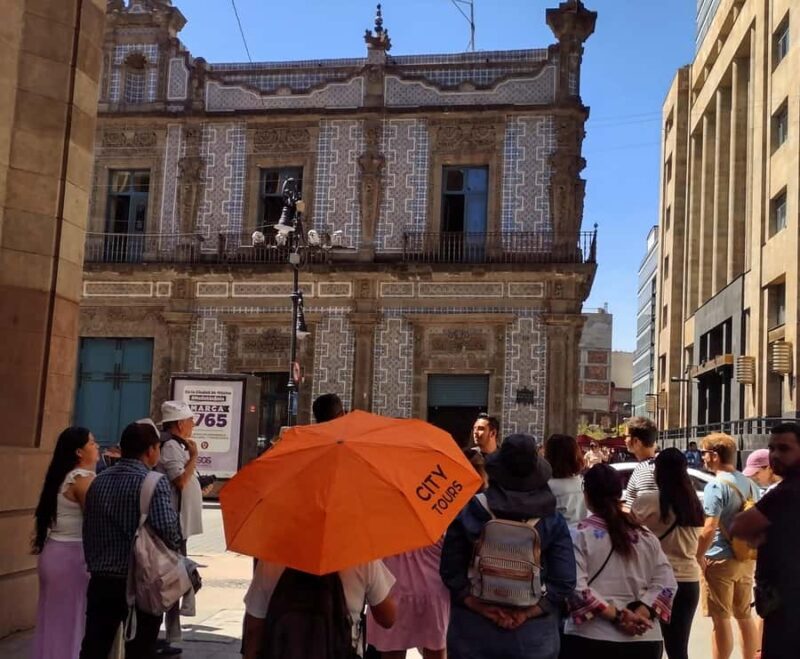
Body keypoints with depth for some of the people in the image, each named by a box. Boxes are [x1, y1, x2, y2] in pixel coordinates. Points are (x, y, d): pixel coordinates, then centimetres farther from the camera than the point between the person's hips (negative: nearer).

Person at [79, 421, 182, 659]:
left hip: (101, 581, 6)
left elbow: (88, 530, 11)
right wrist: (172, 551, -4)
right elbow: (167, 530, -24)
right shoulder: (154, 483, -13)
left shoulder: (98, 481, 8)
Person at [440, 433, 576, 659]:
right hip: (533, 633, 0)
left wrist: (480, 608, -10)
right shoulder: (552, 520, -5)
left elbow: (450, 572, -9)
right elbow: (564, 581, -10)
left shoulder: (467, 513, -6)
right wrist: (527, 613, -10)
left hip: (473, 629, 0)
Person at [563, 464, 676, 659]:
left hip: (590, 641, -4)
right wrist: (640, 613, -7)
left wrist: (615, 615, -13)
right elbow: (666, 583, 3)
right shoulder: (645, 536, 9)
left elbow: (575, 587, -16)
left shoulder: (580, 535, -5)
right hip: (644, 641, 4)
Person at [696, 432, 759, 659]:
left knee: (721, 620, -1)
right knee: (745, 616, 17)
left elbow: (710, 528, -22)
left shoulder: (716, 485, -16)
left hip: (721, 560, -8)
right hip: (747, 558, 8)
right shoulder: (749, 483, 9)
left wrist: (698, 556, -12)